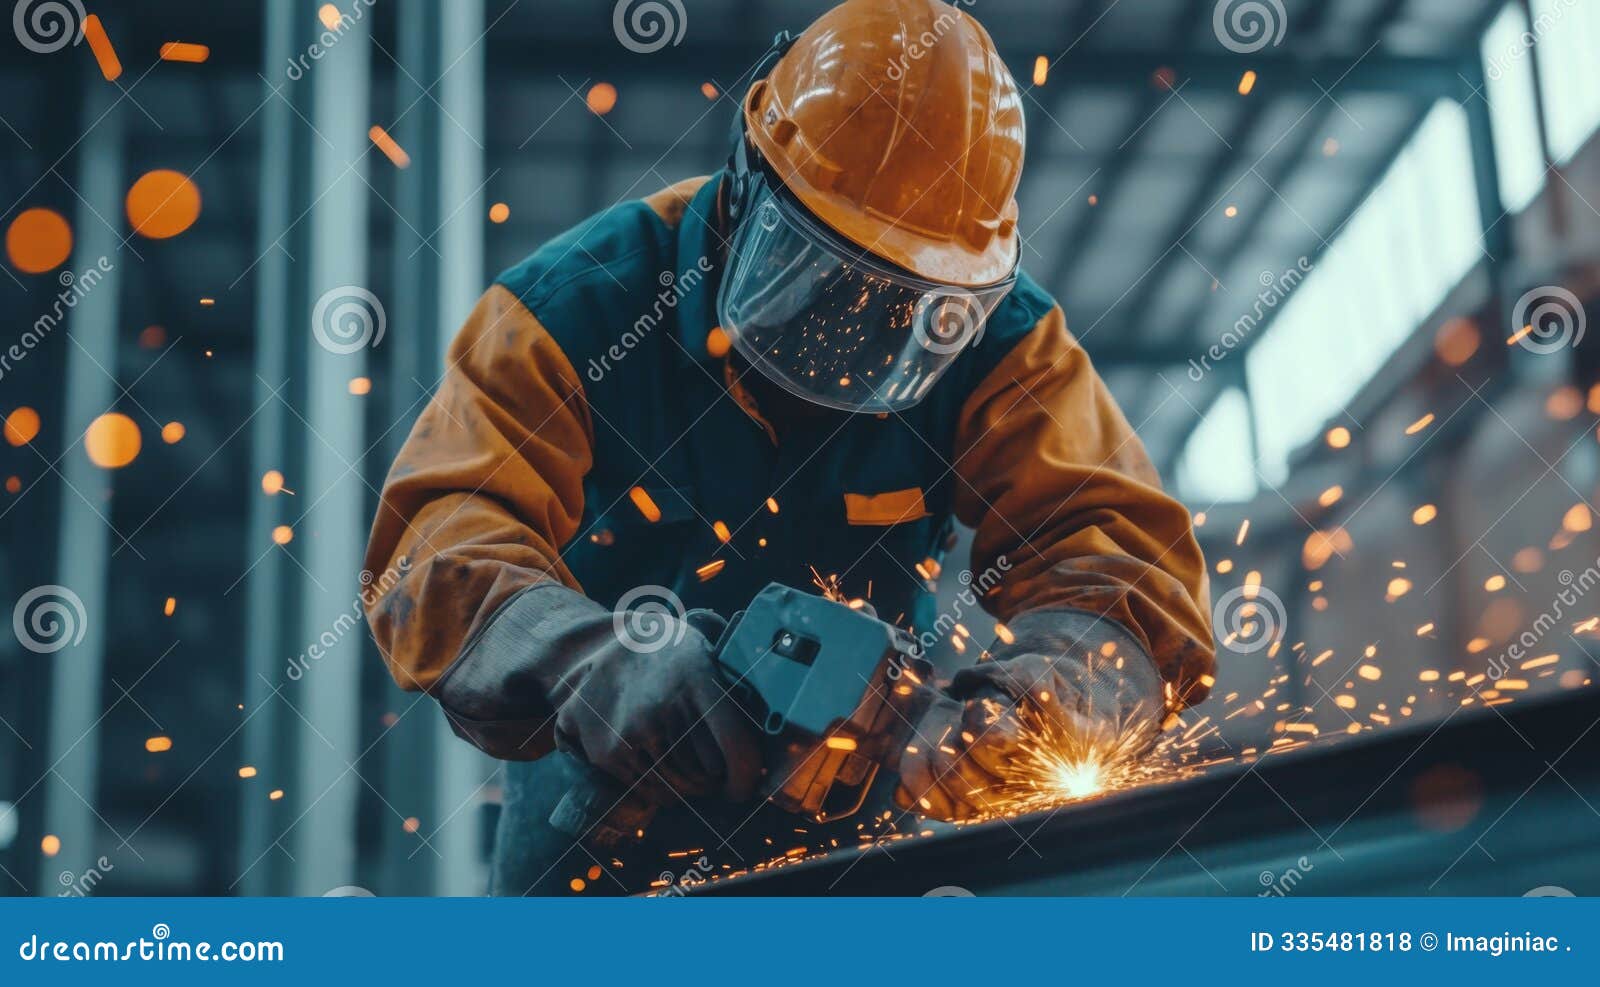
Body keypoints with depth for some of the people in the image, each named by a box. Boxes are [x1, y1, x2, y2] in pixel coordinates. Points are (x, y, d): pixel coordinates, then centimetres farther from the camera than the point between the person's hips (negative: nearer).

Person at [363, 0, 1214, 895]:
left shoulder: (990, 341, -11)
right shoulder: (581, 308, -16)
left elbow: (1122, 554, -19)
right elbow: (439, 543, -25)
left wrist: (1010, 705, -41)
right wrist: (589, 661, -46)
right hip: (606, 824, -1)